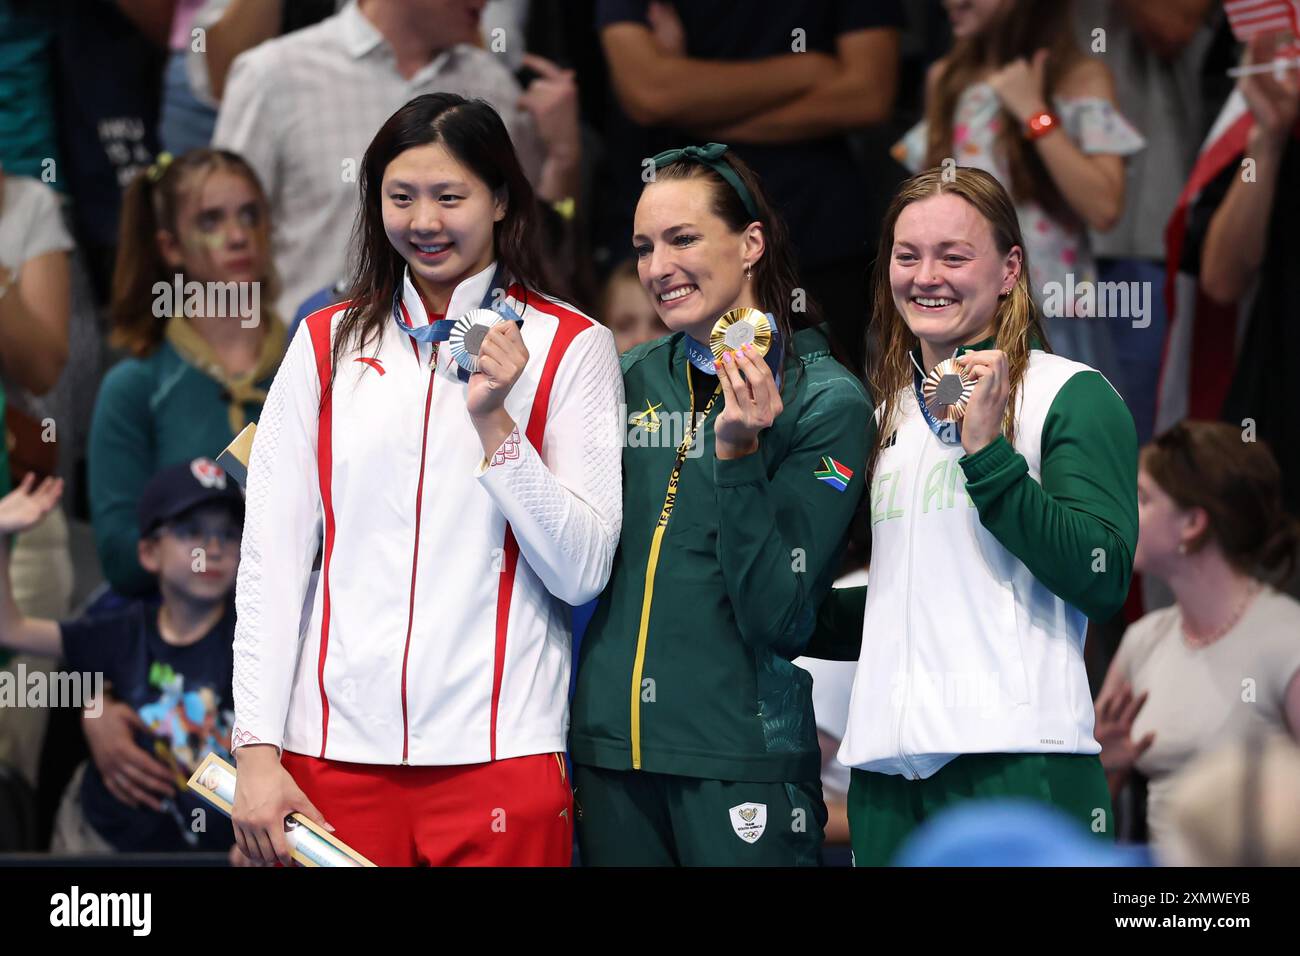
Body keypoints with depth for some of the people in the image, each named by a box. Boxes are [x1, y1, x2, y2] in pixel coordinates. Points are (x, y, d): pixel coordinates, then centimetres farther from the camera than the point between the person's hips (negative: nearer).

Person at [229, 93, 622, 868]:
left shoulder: (571, 348, 3)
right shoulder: (328, 344, 8)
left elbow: (582, 572, -3)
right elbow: (271, 558, 5)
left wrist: (495, 421, -13)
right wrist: (258, 752, -2)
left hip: (499, 754, -2)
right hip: (336, 745, 2)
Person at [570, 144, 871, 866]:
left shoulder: (824, 400, -6)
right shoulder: (633, 379, 7)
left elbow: (777, 620, -14)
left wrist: (737, 452, -20)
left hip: (739, 759, -4)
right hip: (609, 750, 4)